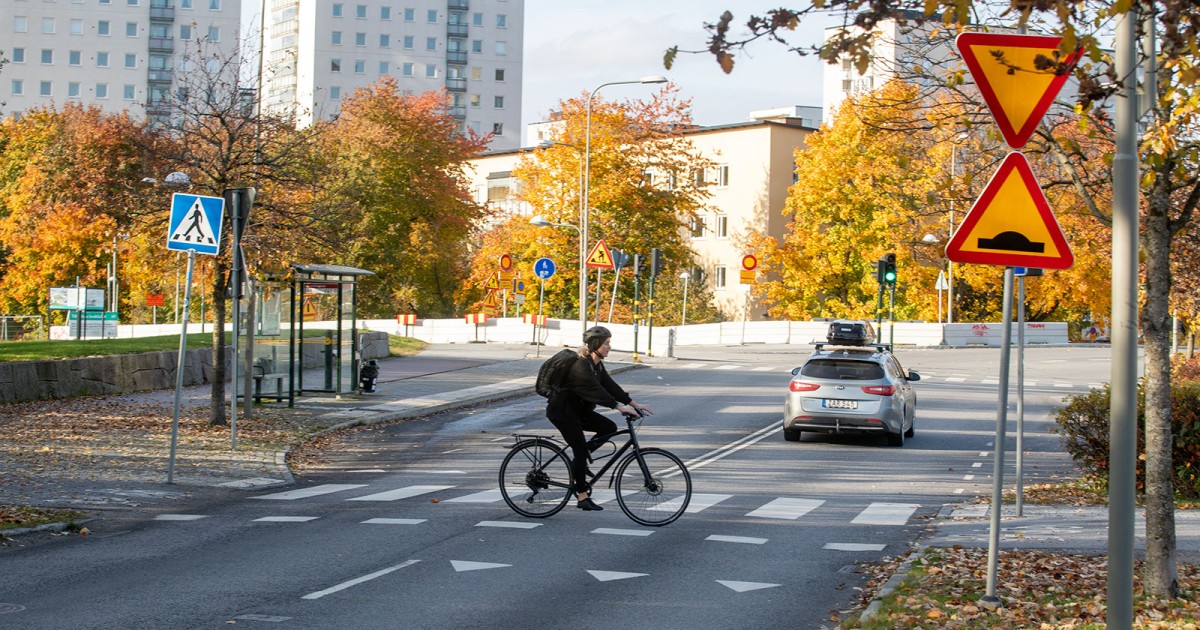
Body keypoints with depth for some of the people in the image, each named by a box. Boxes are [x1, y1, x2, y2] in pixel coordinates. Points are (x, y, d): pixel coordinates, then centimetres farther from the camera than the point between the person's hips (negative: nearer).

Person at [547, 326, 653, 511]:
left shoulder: (597, 365, 6)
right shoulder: (581, 366, -23)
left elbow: (611, 386, 3)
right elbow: (596, 391, -32)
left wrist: (633, 404, -5)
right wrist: (619, 407, -38)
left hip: (578, 409, 9)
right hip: (561, 410, -9)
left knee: (609, 427, -2)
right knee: (581, 449, -12)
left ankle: (577, 459, 10)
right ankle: (582, 497, -6)